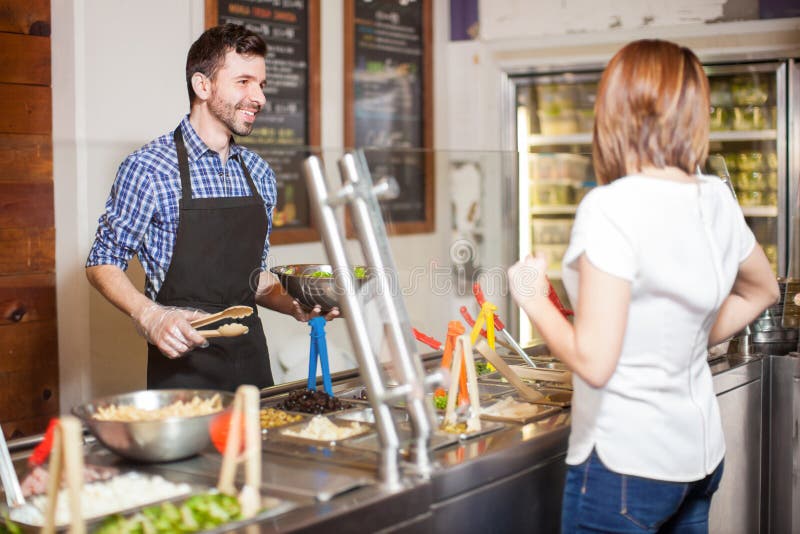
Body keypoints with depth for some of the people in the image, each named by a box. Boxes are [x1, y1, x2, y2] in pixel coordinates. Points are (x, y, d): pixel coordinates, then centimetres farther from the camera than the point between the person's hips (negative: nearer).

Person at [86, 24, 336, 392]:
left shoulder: (258, 172, 8)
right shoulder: (149, 167, -10)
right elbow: (103, 263, -6)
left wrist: (294, 305, -3)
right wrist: (150, 316, -22)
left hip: (251, 357, 5)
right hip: (182, 364, -5)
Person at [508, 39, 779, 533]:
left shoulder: (611, 207, -20)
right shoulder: (717, 201, 1)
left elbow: (593, 362, -22)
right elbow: (763, 290, 20)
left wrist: (535, 301, -6)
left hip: (625, 460, -7)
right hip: (701, 454, 7)